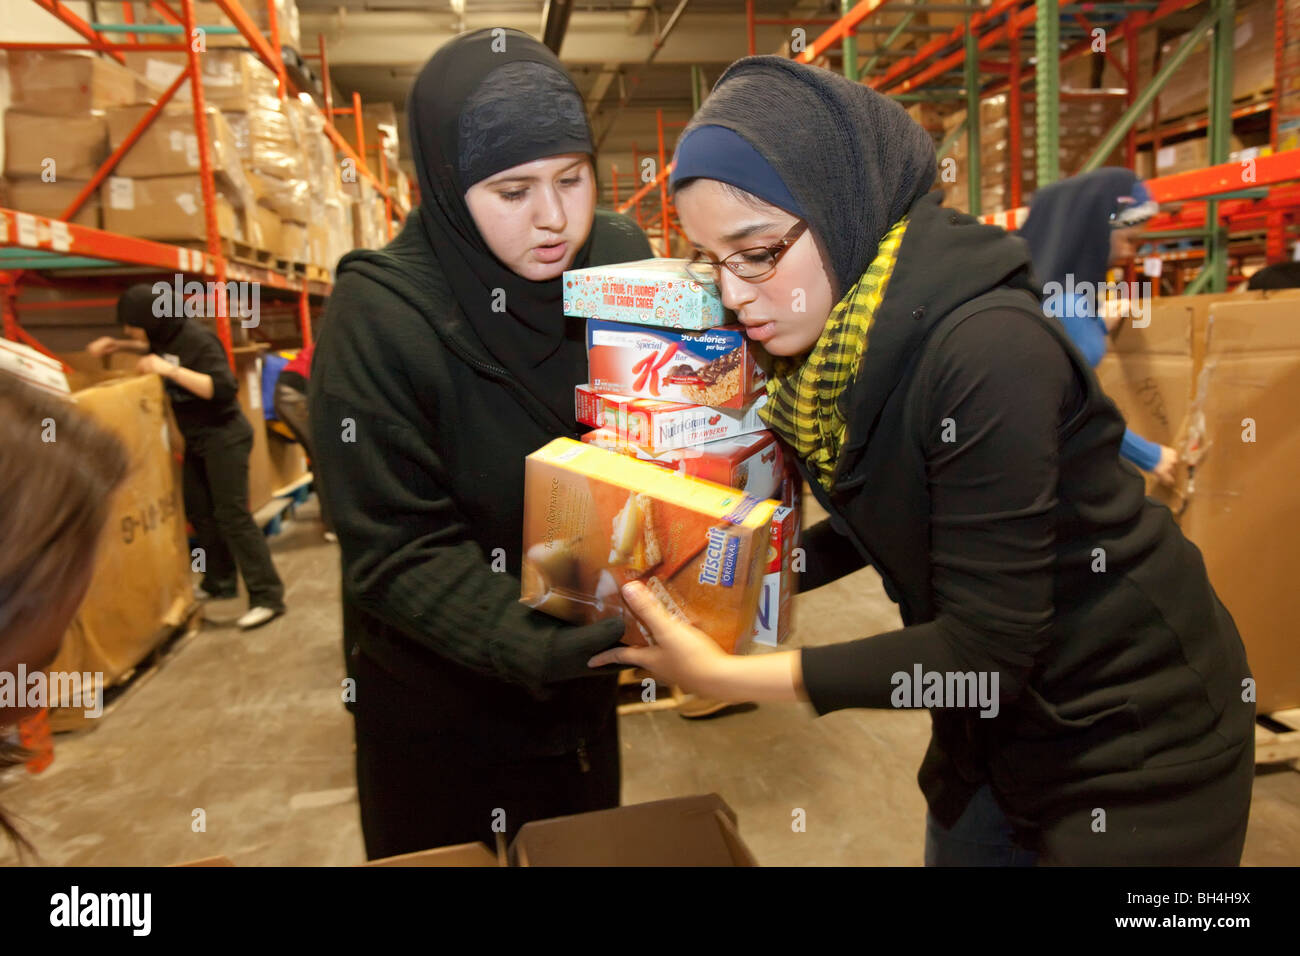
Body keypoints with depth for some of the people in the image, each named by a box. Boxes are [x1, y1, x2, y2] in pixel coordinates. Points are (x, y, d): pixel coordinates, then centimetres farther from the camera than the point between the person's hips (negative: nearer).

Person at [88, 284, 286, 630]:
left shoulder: (197, 339, -22)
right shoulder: (168, 336, 5)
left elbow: (225, 388, -31)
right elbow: (158, 351, 30)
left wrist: (169, 370, -31)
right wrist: (121, 345, 14)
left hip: (223, 436, -9)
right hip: (198, 438, 9)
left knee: (232, 515, -12)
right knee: (198, 509, 14)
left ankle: (267, 596, -9)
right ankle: (219, 583, 27)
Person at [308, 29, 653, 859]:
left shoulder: (623, 263, -9)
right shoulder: (378, 317, -22)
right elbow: (395, 550, -22)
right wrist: (524, 639, -35)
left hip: (583, 681, 4)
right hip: (442, 706, -3)